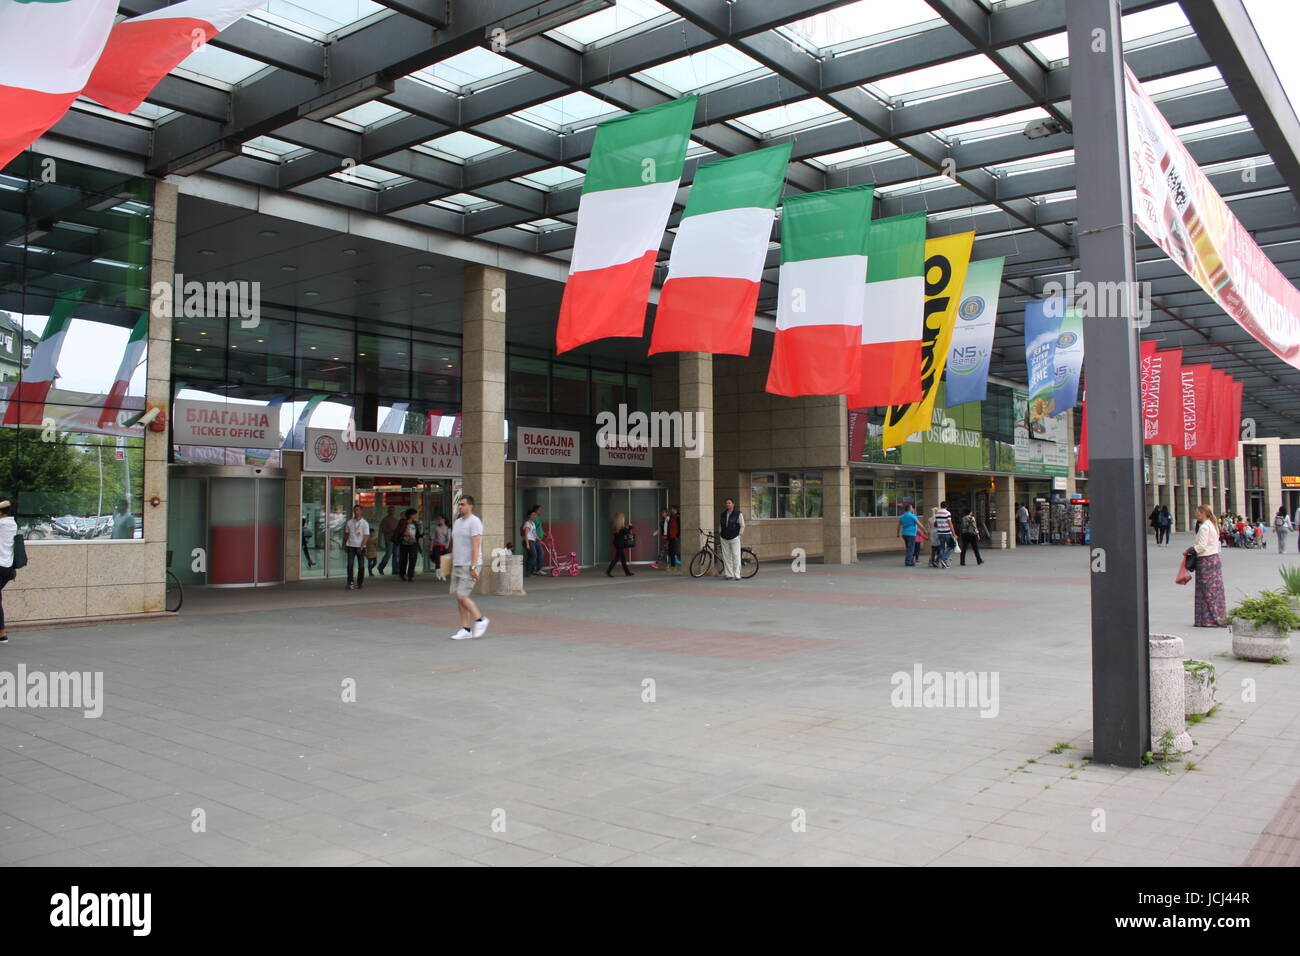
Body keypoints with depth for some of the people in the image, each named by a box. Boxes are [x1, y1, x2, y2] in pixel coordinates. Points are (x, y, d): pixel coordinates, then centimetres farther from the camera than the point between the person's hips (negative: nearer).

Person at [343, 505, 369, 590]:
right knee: (350, 564, -9)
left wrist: (361, 547, -14)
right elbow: (346, 534, 15)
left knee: (361, 566, 3)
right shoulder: (349, 522, 6)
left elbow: (366, 536, -6)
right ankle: (350, 582, -7)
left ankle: (359, 583, 14)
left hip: (360, 547, -1)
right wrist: (345, 545, 10)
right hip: (350, 546, 1)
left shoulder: (365, 523, -2)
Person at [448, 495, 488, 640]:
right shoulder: (457, 522, 16)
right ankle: (466, 629, 10)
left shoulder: (474, 522, -11)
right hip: (457, 565, 9)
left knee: (462, 596, -12)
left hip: (469, 566, -9)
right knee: (458, 597, 6)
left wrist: (473, 567, -23)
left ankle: (480, 620, 5)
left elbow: (475, 546, -18)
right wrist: (452, 566, 19)